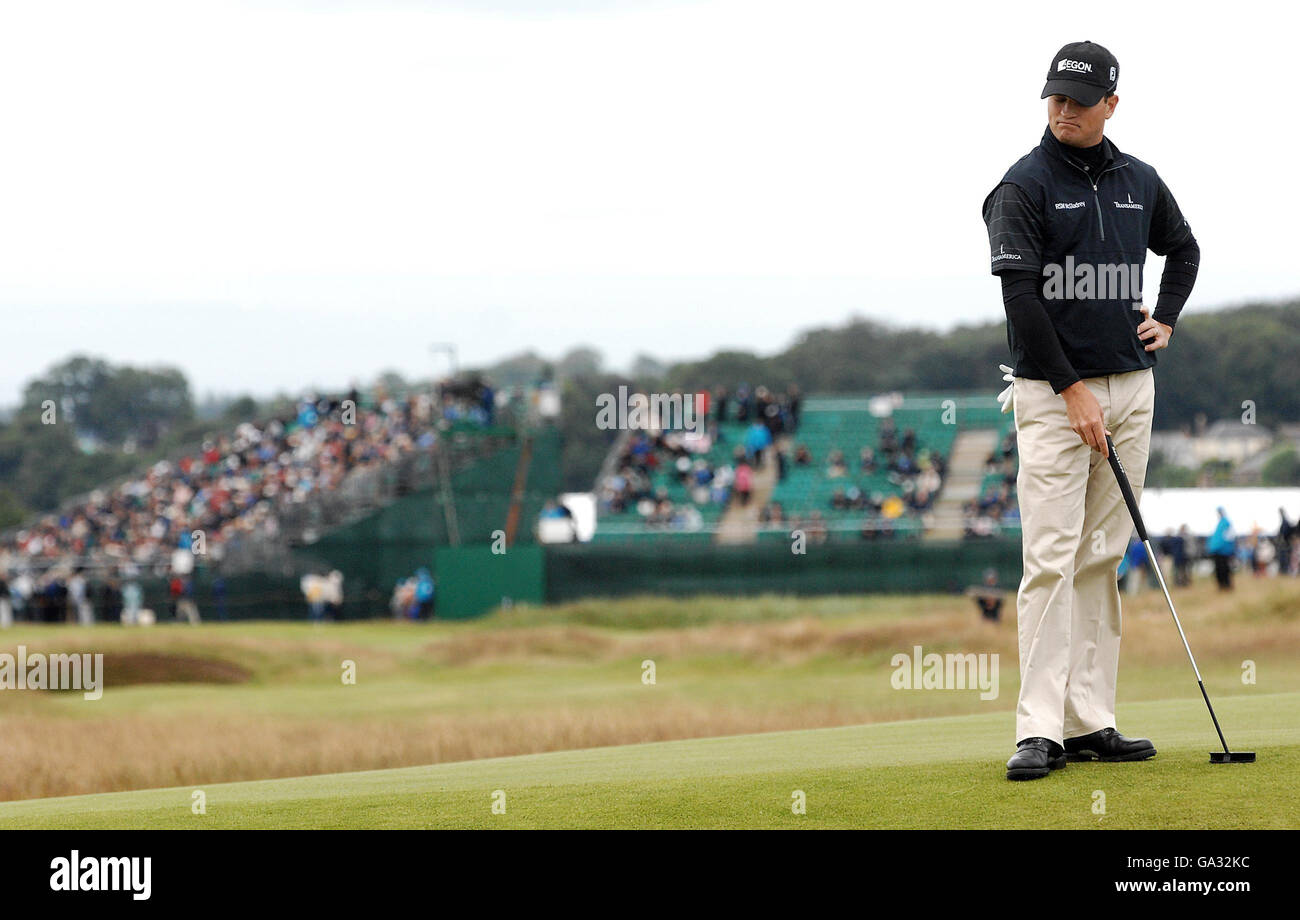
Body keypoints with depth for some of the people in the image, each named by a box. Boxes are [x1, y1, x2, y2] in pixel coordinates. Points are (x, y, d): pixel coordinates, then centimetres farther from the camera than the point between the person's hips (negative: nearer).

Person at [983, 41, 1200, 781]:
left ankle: (1091, 721, 9)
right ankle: (1041, 730, -13)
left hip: (1131, 386, 5)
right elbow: (1021, 297, -13)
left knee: (1102, 558, 7)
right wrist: (1073, 390, -16)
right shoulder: (1024, 187, -6)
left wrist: (1167, 320, 13)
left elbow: (1185, 248, 29)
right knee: (1052, 559, -11)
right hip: (1052, 391, -5)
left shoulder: (1140, 182, 10)